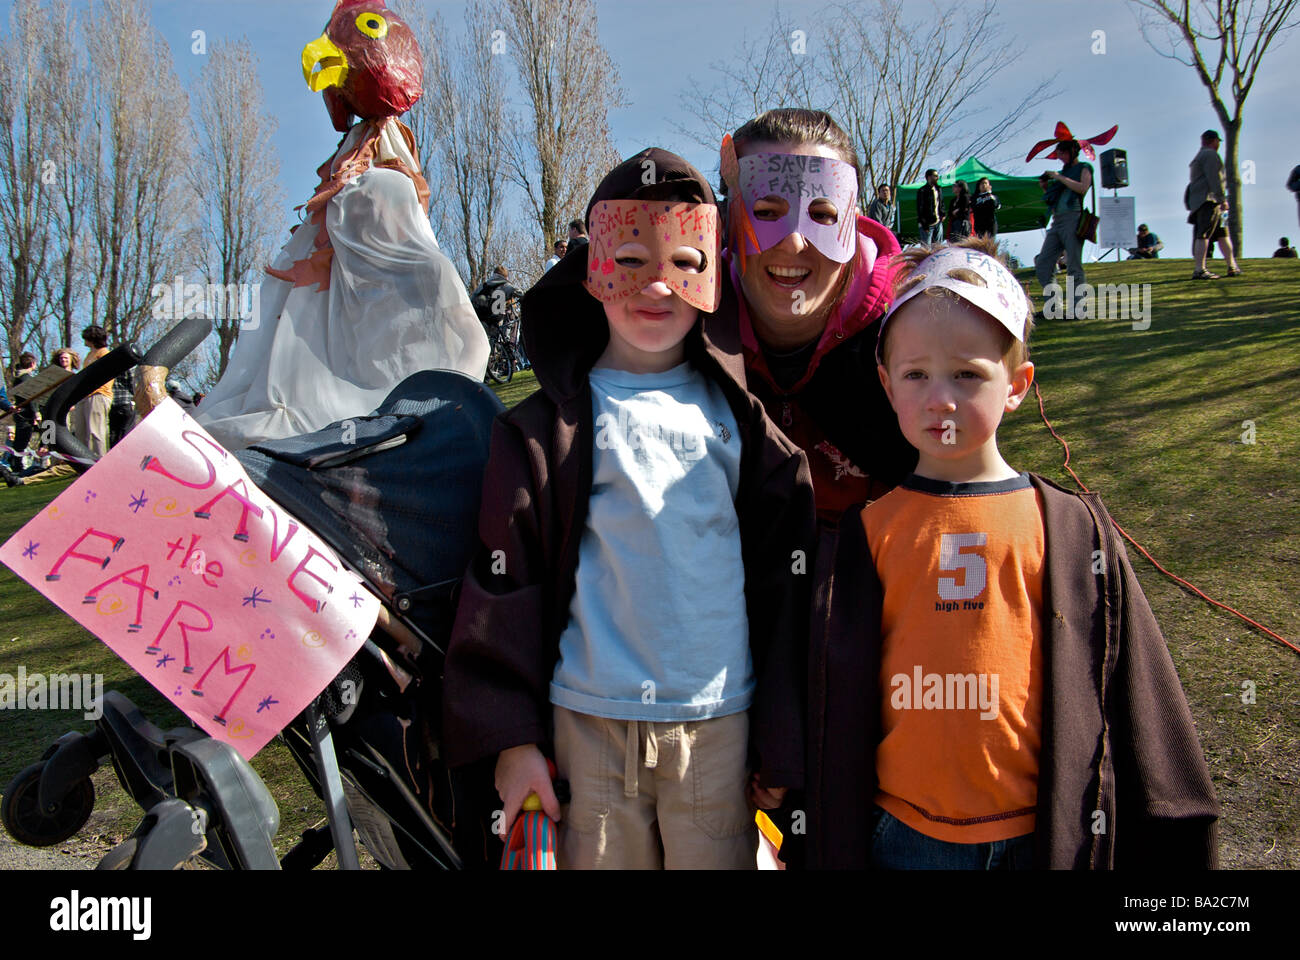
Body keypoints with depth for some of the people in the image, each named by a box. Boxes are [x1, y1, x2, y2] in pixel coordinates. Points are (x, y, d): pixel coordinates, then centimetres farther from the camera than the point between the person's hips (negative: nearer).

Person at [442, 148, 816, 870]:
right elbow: (505, 581, 0)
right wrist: (510, 735, -3)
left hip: (720, 722, 2)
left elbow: (785, 578, 5)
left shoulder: (738, 417, 4)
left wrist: (783, 740, 5)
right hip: (589, 724, -1)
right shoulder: (545, 427, -1)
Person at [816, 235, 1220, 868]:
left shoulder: (1071, 527, -3)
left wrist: (1168, 842, 8)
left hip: (1046, 831, 0)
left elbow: (1135, 693, 4)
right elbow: (837, 706, 2)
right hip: (908, 836, 0)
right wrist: (834, 844, 6)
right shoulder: (870, 533, -4)